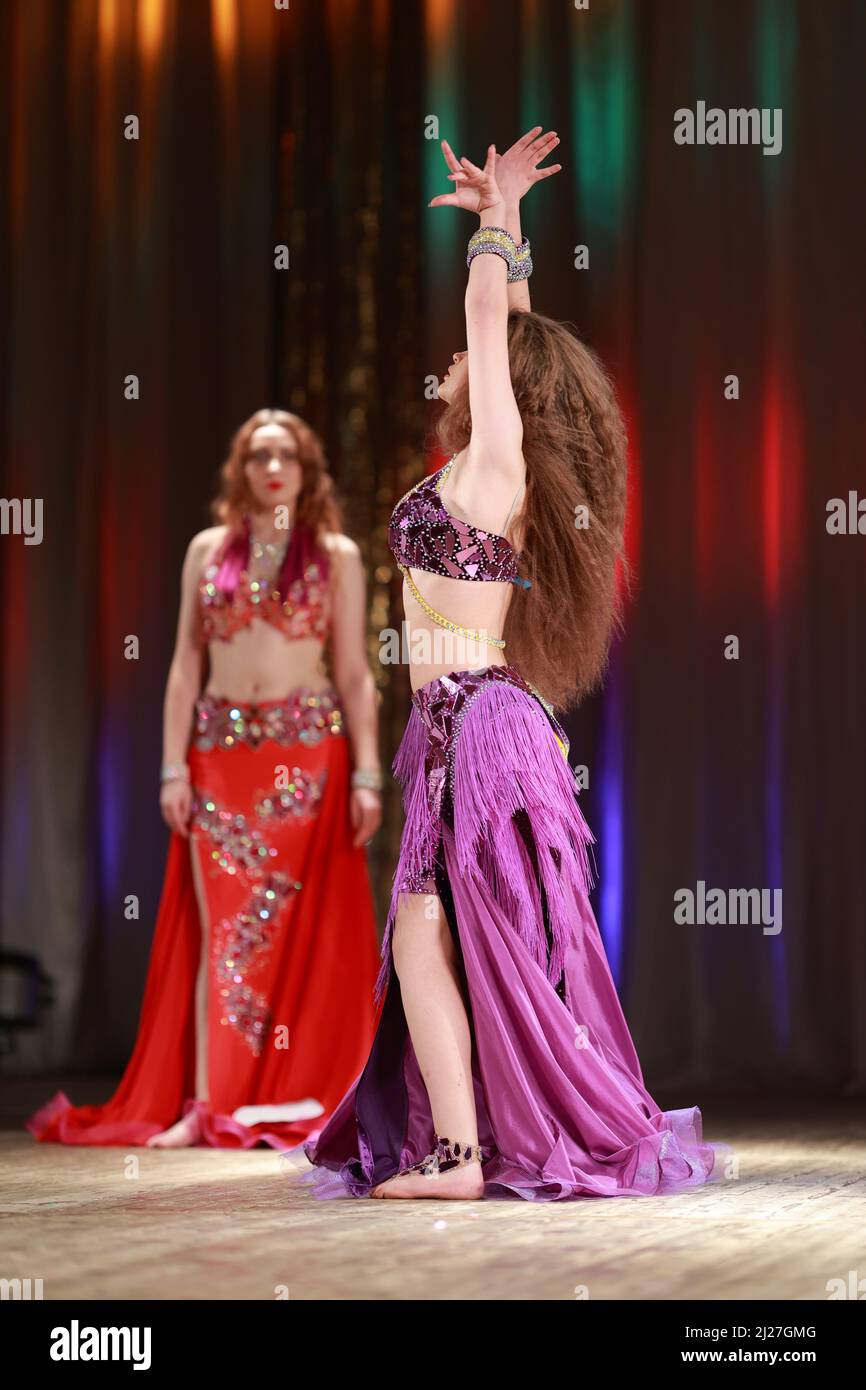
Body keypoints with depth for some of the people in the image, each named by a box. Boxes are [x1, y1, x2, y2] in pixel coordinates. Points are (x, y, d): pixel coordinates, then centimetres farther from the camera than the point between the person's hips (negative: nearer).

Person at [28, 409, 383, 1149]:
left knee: (306, 925, -2)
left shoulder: (336, 555, 5)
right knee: (221, 926, -4)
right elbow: (186, 665, 8)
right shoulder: (208, 549, 9)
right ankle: (206, 1104, -5)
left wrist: (366, 774, -5)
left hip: (309, 753, -1)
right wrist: (175, 766, -1)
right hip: (221, 750, 1)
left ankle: (300, 1101, 5)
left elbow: (355, 672, 3)